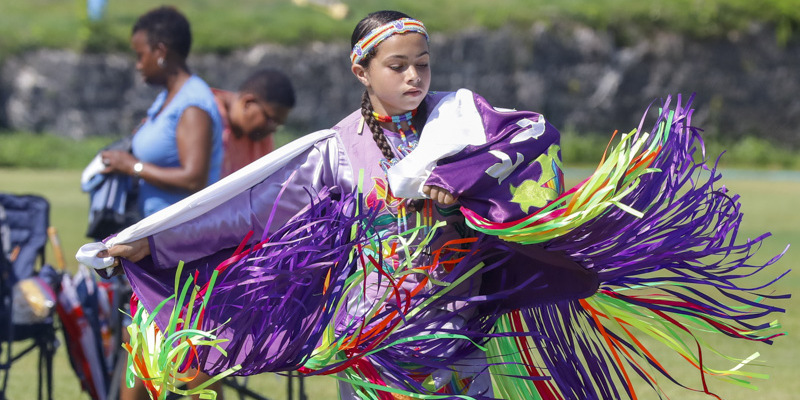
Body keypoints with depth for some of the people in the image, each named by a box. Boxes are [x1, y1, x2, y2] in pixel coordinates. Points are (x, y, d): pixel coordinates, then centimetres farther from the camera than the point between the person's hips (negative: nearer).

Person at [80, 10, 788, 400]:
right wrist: (146, 240, -2)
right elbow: (244, 202, 2)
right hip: (374, 340, 0)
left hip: (458, 336, 0)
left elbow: (534, 134, -13)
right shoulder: (333, 151, 3)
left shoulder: (459, 114, 3)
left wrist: (448, 177, -22)